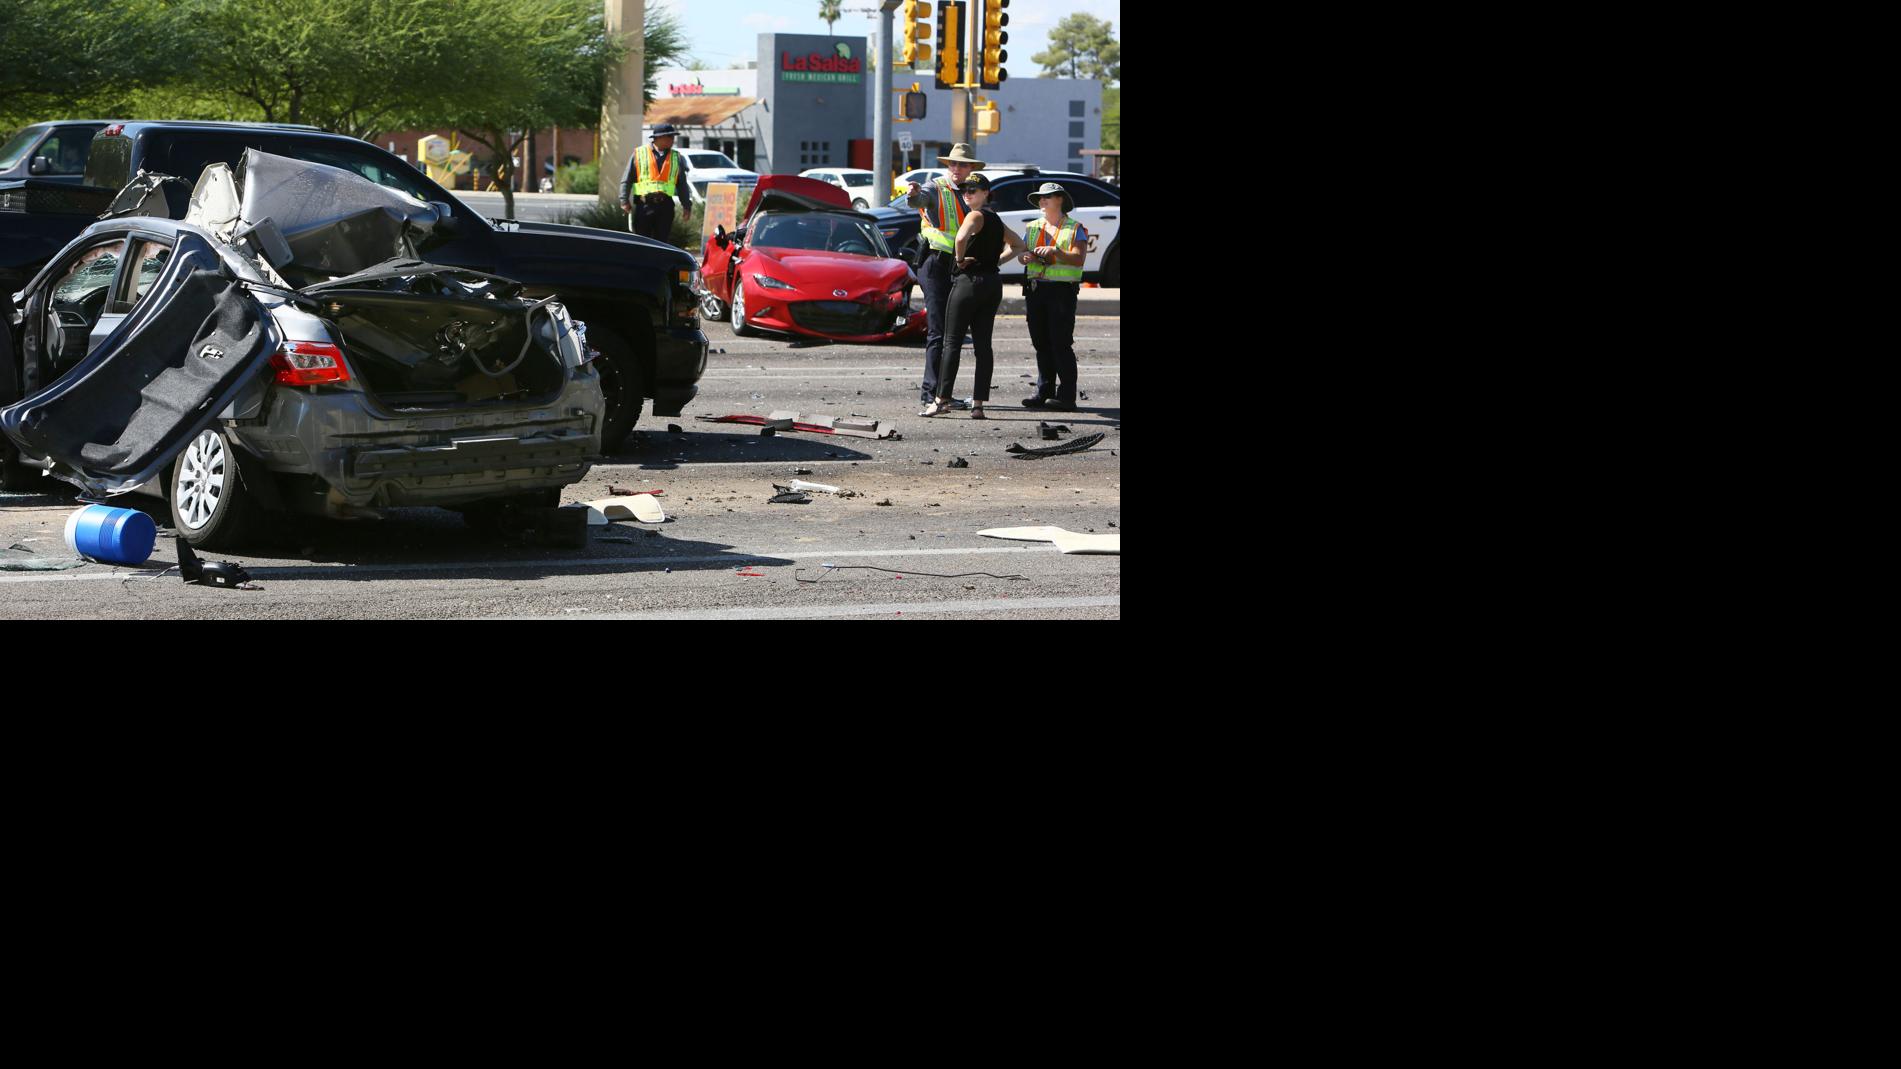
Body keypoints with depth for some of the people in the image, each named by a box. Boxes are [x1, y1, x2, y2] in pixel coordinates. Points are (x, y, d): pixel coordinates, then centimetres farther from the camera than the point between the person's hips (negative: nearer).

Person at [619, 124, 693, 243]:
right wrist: (624, 201, -5)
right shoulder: (639, 153, 5)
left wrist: (686, 205, 12)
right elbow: (626, 180, 4)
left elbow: (682, 184, 18)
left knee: (661, 241, 1)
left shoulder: (676, 158, 13)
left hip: (664, 205, 2)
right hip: (643, 205, -2)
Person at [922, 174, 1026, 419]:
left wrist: (960, 259, -14)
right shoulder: (996, 219, 17)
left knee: (952, 342, -4)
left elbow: (961, 237, -30)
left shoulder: (976, 216, -9)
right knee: (983, 344, 4)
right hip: (993, 284, 8)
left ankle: (942, 399, -6)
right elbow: (1019, 245, 28)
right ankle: (978, 405, 1)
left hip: (970, 280, -8)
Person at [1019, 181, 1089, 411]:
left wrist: (1055, 252, -25)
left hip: (1062, 290, -5)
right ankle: (1044, 393, 12)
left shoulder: (1075, 229, 3)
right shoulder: (1032, 228, 19)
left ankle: (1066, 396, -9)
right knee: (1041, 344, 7)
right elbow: (1020, 255, 11)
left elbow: (1078, 258, -10)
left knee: (1061, 344, -9)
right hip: (1035, 288, 5)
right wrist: (1026, 257, -12)